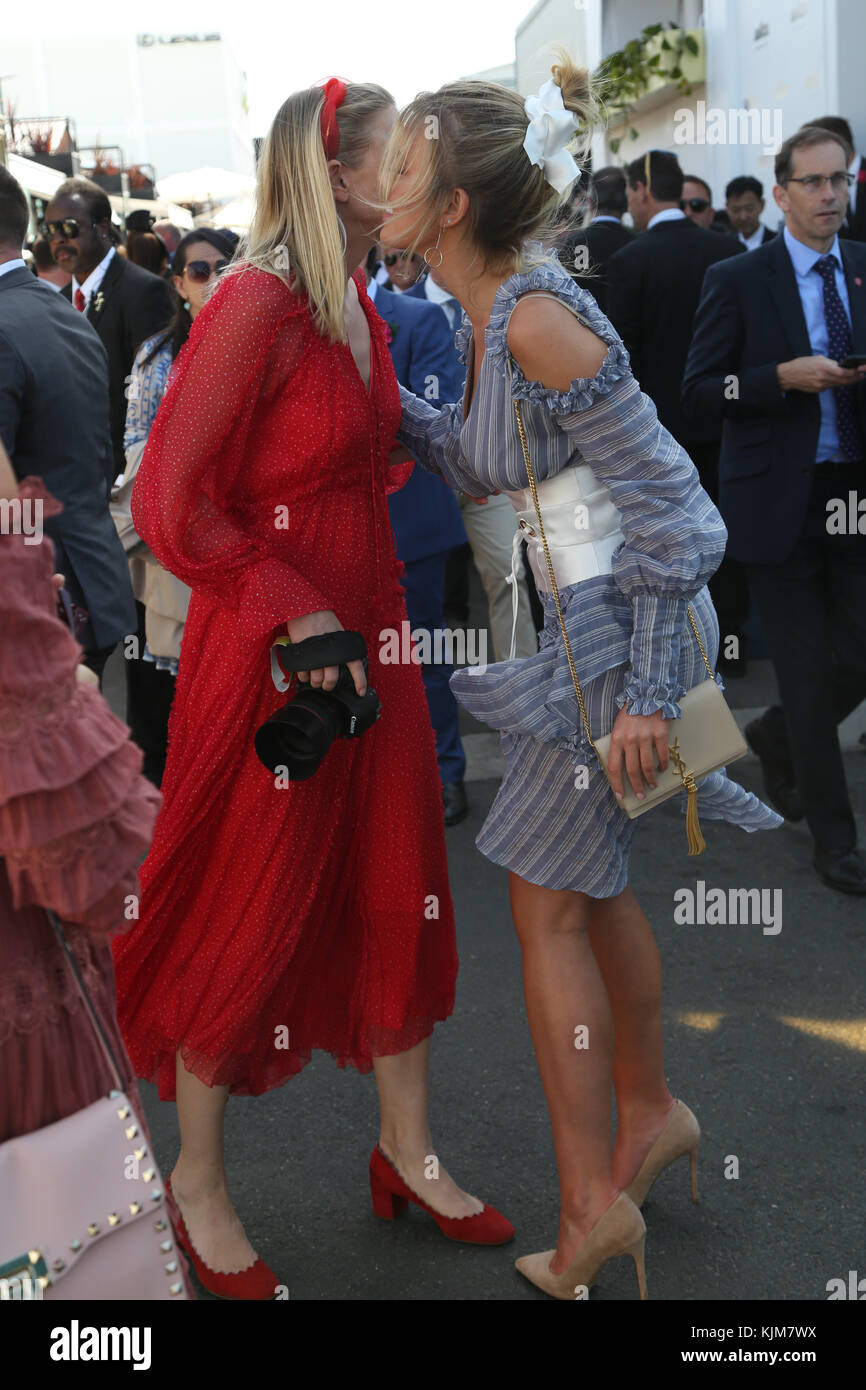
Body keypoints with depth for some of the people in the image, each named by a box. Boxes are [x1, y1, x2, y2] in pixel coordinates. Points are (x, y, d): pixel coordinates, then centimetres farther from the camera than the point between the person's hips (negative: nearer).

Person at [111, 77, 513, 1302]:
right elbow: (172, 502, -18)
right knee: (251, 914, 5)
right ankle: (198, 1179, 27)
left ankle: (407, 1154, 32)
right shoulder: (258, 303, -17)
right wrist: (293, 612, -20)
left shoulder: (360, 304, 10)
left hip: (366, 632, 8)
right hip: (271, 648, -8)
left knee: (396, 891, 14)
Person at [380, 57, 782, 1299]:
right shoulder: (488, 315, 6)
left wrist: (646, 692, -22)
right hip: (580, 620, 9)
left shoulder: (538, 319, -22)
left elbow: (665, 500, -21)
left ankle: (591, 1206, 13)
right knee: (590, 883, 20)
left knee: (544, 903, 0)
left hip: (620, 625, -9)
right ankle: (650, 1112, 39)